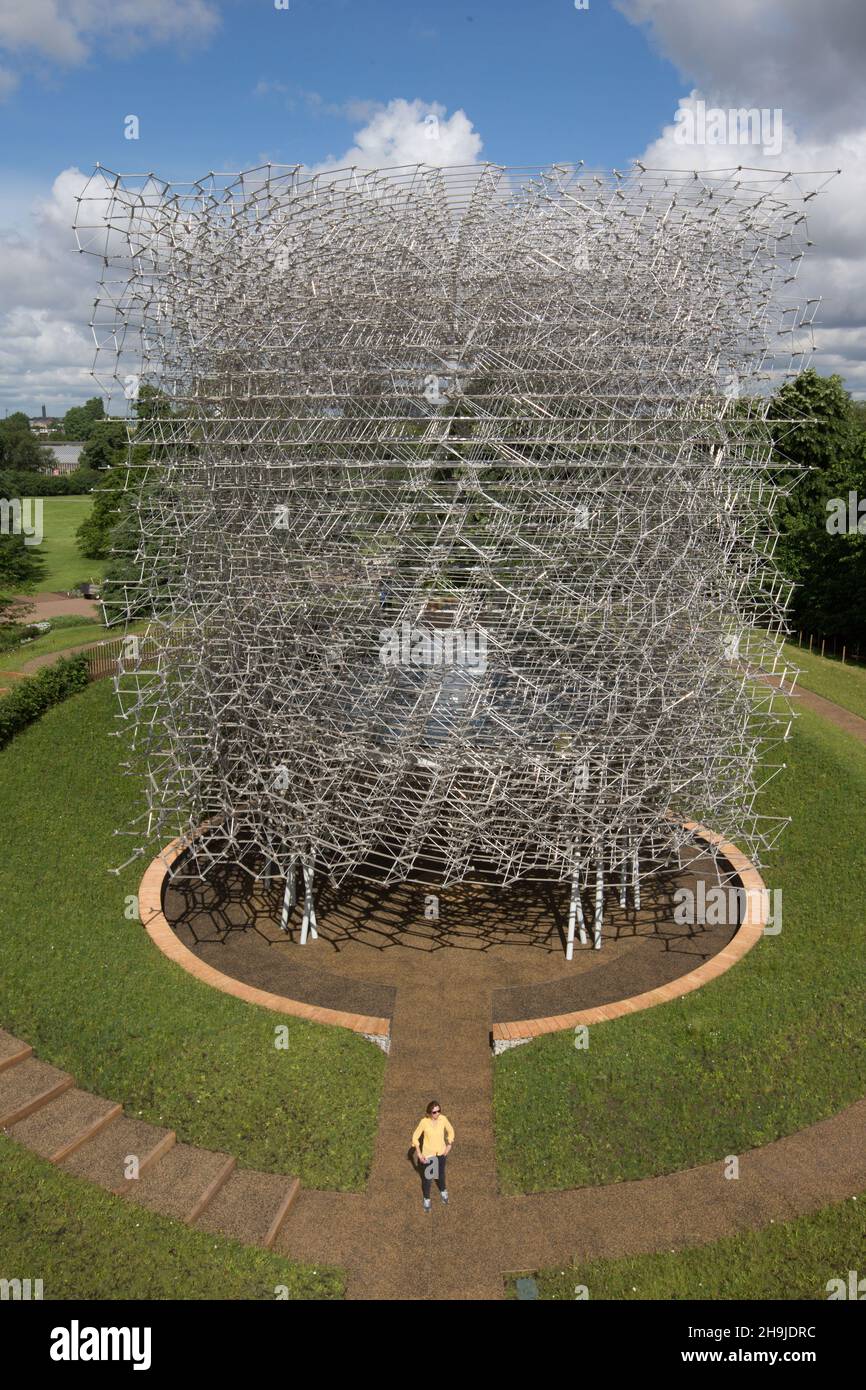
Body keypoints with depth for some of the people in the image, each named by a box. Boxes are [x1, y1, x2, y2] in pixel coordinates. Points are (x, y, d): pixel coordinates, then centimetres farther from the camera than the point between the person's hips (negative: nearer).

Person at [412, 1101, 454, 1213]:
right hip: (428, 1154, -2)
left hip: (441, 1152, 2)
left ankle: (443, 1191, 56)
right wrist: (419, 1154, -16)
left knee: (440, 1173, 25)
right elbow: (415, 1137, -16)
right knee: (427, 1176, 15)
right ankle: (426, 1199, 42)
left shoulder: (443, 1119, -22)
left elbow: (451, 1131, -3)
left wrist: (449, 1146, -6)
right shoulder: (424, 1122, -28)